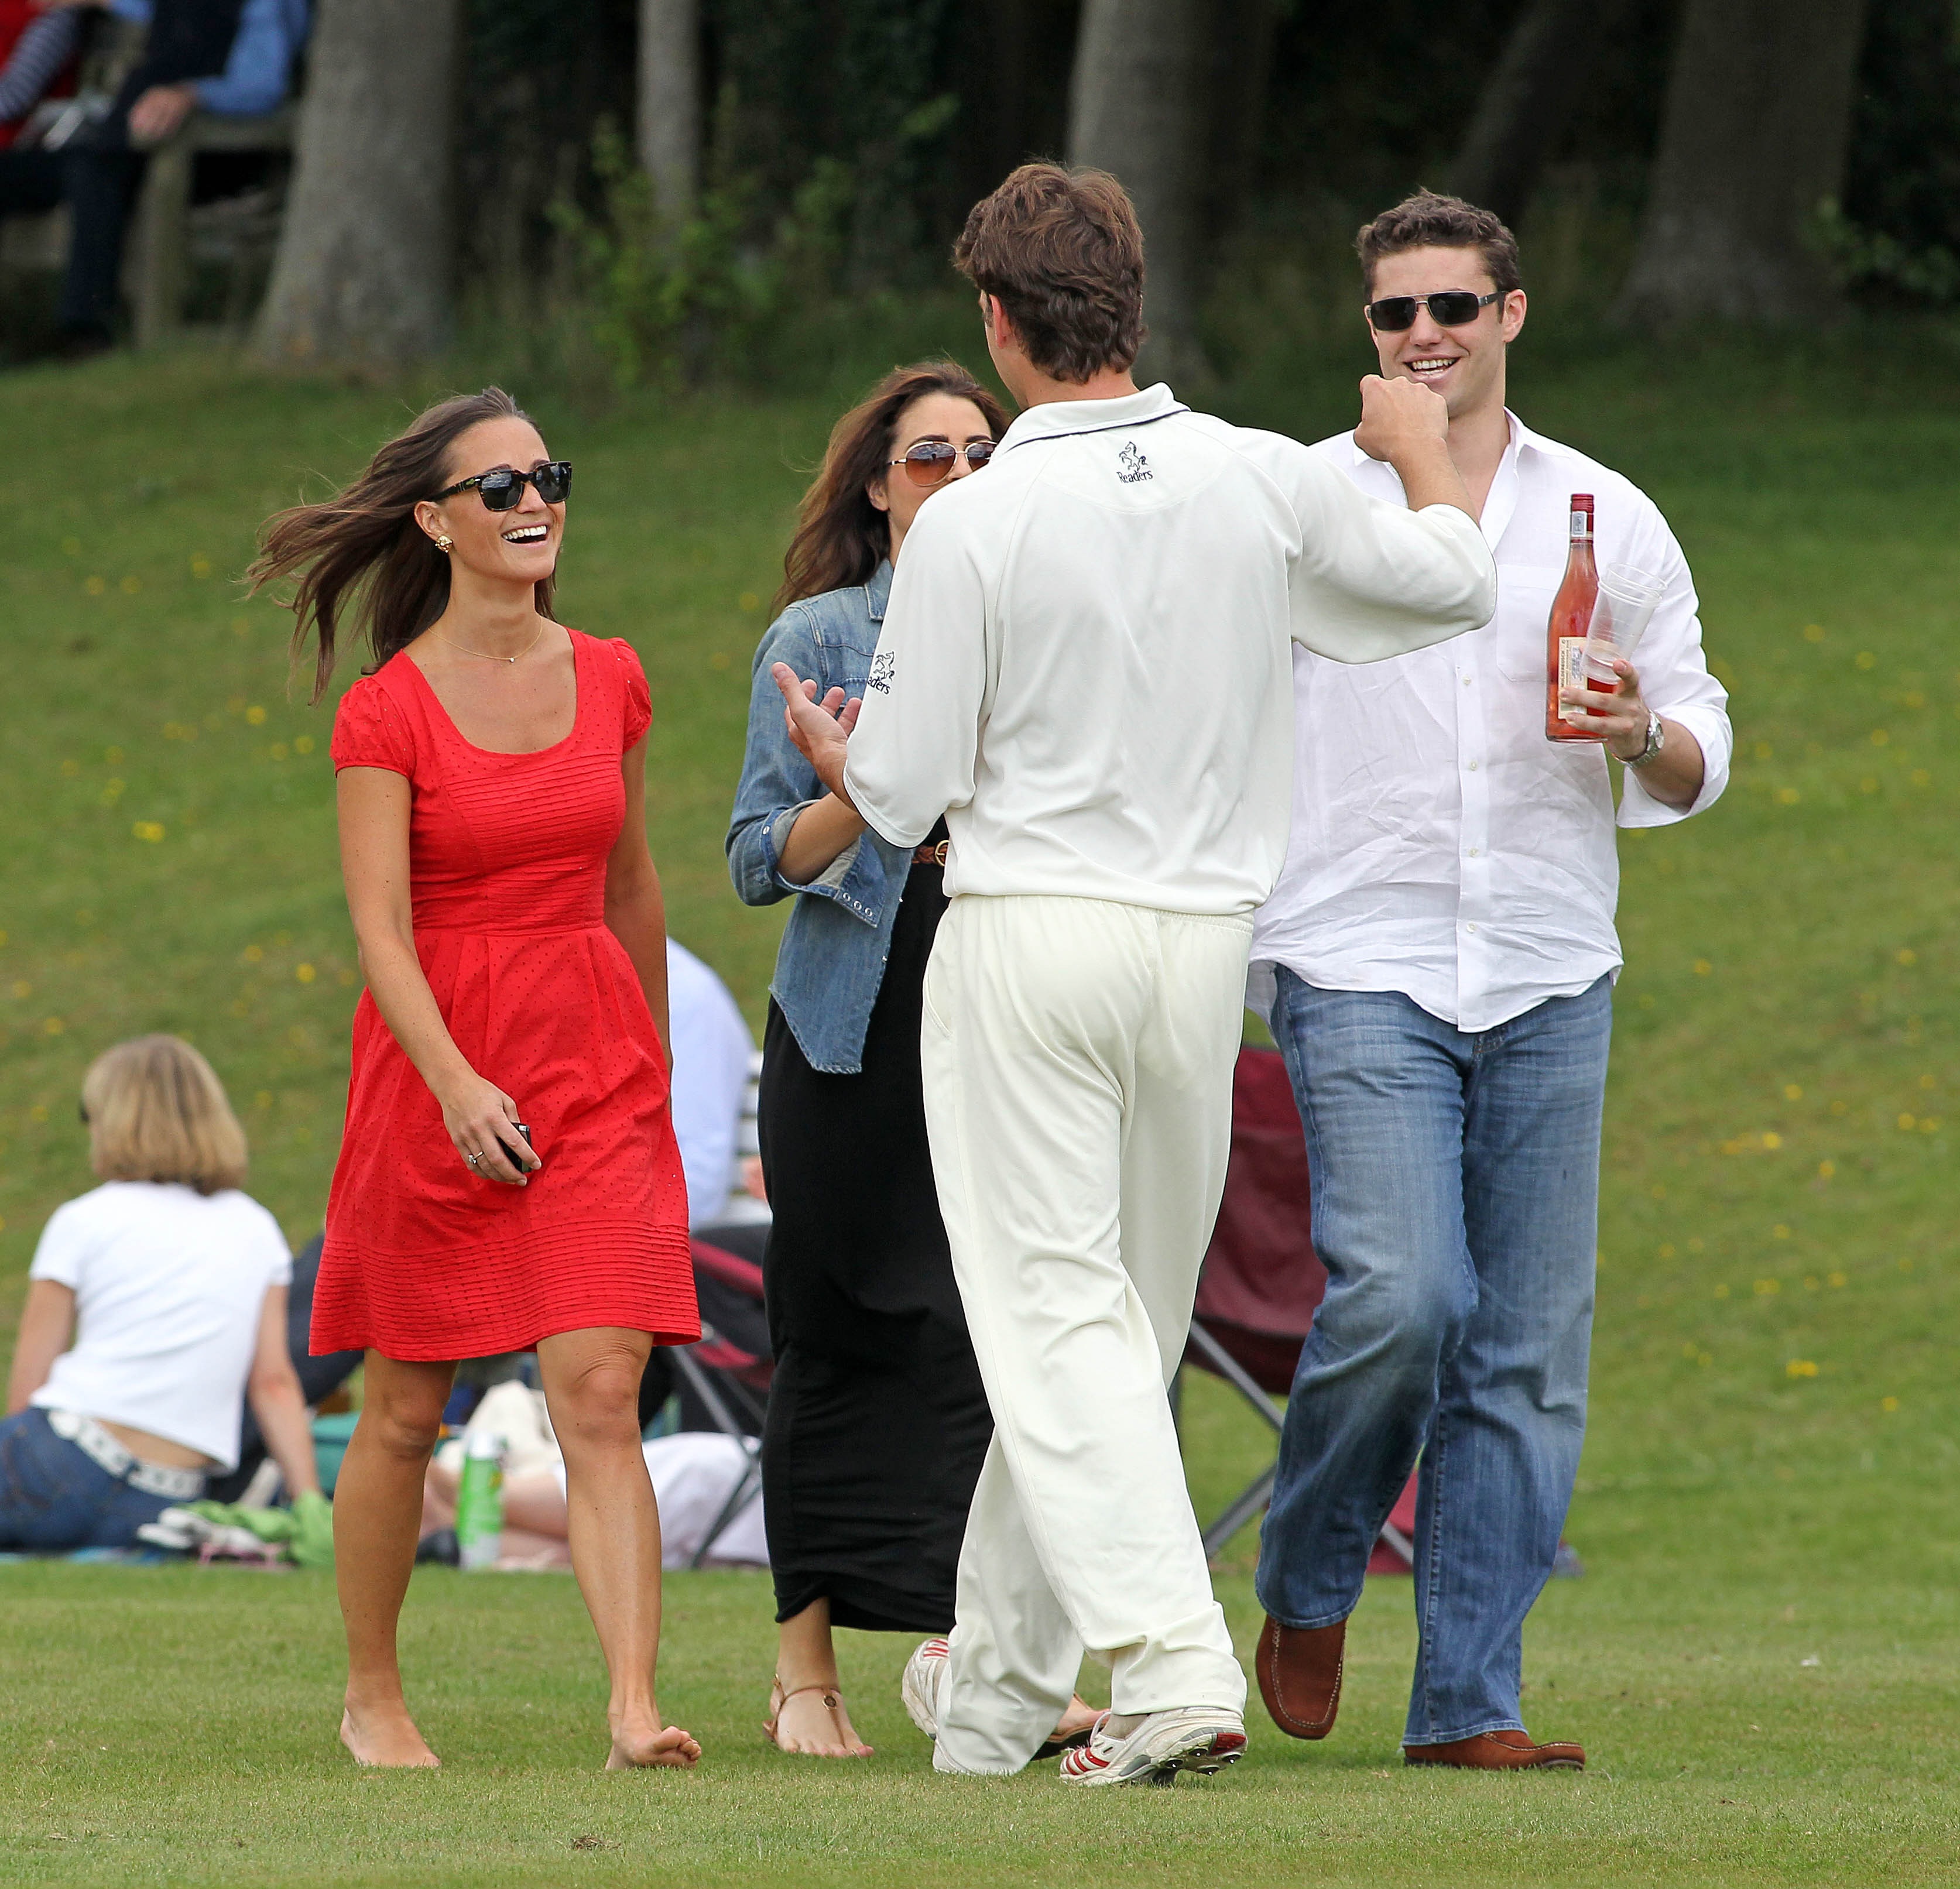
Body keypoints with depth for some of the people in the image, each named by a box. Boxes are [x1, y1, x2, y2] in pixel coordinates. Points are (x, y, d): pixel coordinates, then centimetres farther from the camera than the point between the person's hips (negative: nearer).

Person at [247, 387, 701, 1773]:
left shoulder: (609, 680, 5)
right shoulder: (387, 712, -7)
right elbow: (379, 927, -14)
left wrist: (652, 1072, 24)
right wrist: (457, 1085, -28)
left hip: (594, 1066, 2)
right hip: (434, 1069, -2)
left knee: (600, 1396, -11)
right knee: (406, 1410, 8)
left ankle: (636, 1708, -19)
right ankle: (373, 1697, 25)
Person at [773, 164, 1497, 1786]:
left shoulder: (974, 524, -12)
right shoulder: (1262, 482, -1)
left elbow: (903, 796, -7)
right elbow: (1454, 581, 15)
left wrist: (830, 752, 17)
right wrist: (1424, 450, 35)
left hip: (1028, 938, -4)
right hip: (1205, 939, 5)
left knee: (1057, 1316, -5)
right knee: (1120, 1316, 14)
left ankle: (1173, 1666, -21)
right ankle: (997, 1686, 24)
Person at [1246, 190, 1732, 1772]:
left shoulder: (1606, 517, 10)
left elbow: (1700, 764, 11)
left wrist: (1647, 734, -11)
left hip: (1551, 983, 3)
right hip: (1362, 970, -3)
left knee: (1528, 1351, -1)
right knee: (1403, 1300, -18)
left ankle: (1469, 1700, 5)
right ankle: (1306, 1588, 8)